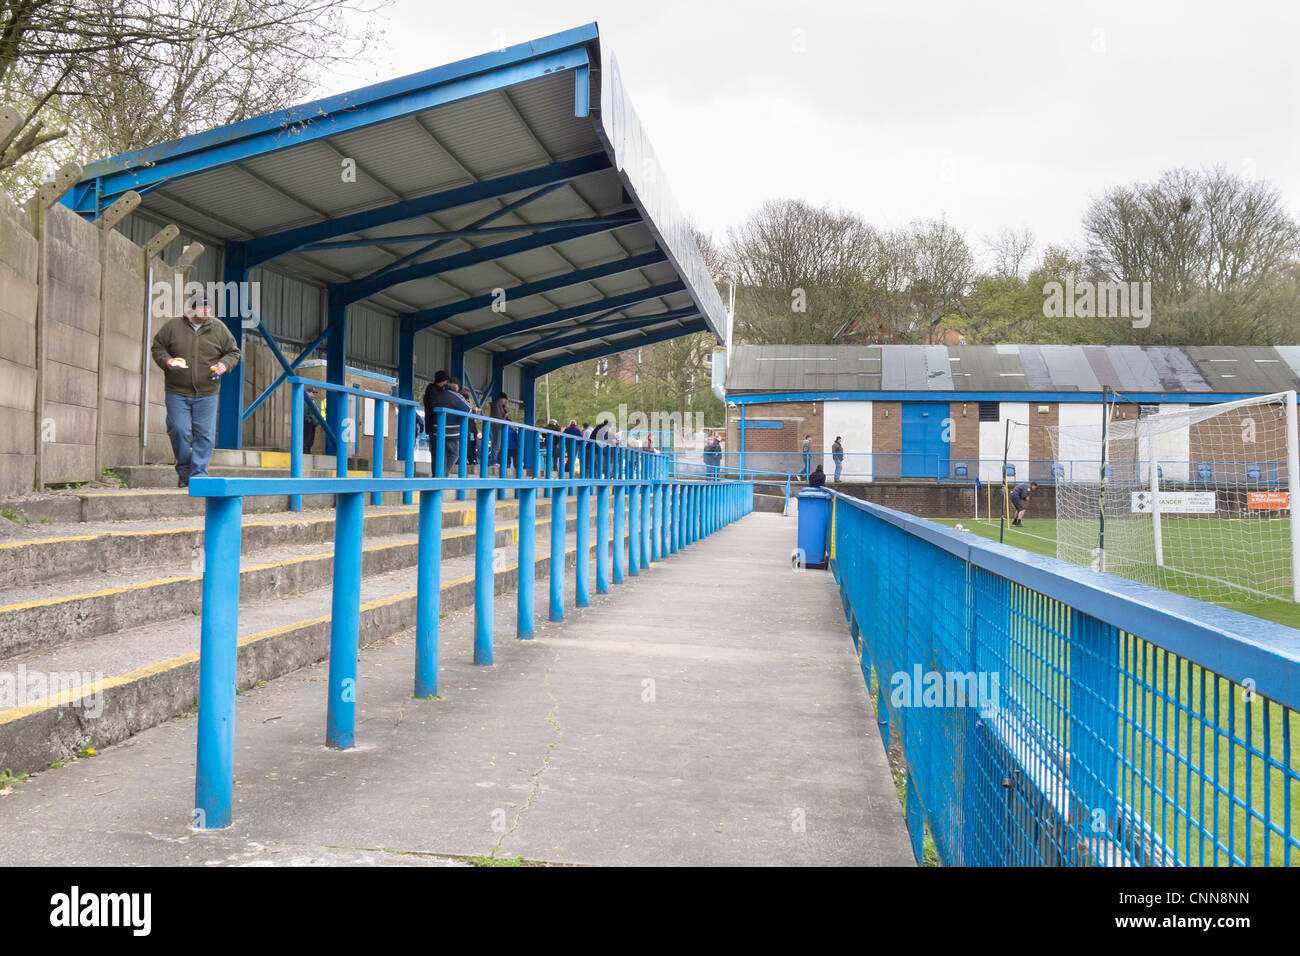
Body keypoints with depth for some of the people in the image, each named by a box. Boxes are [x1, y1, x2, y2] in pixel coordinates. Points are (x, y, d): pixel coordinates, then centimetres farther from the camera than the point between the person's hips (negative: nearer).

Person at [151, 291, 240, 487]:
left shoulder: (219, 329, 5)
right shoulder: (173, 326, 3)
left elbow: (233, 352, 12)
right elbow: (157, 347, 11)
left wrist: (225, 364, -8)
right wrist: (166, 361, -9)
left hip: (207, 393, 0)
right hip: (177, 392, 0)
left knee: (204, 434, -3)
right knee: (178, 430, -3)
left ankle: (198, 475, 3)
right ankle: (184, 470, 17)